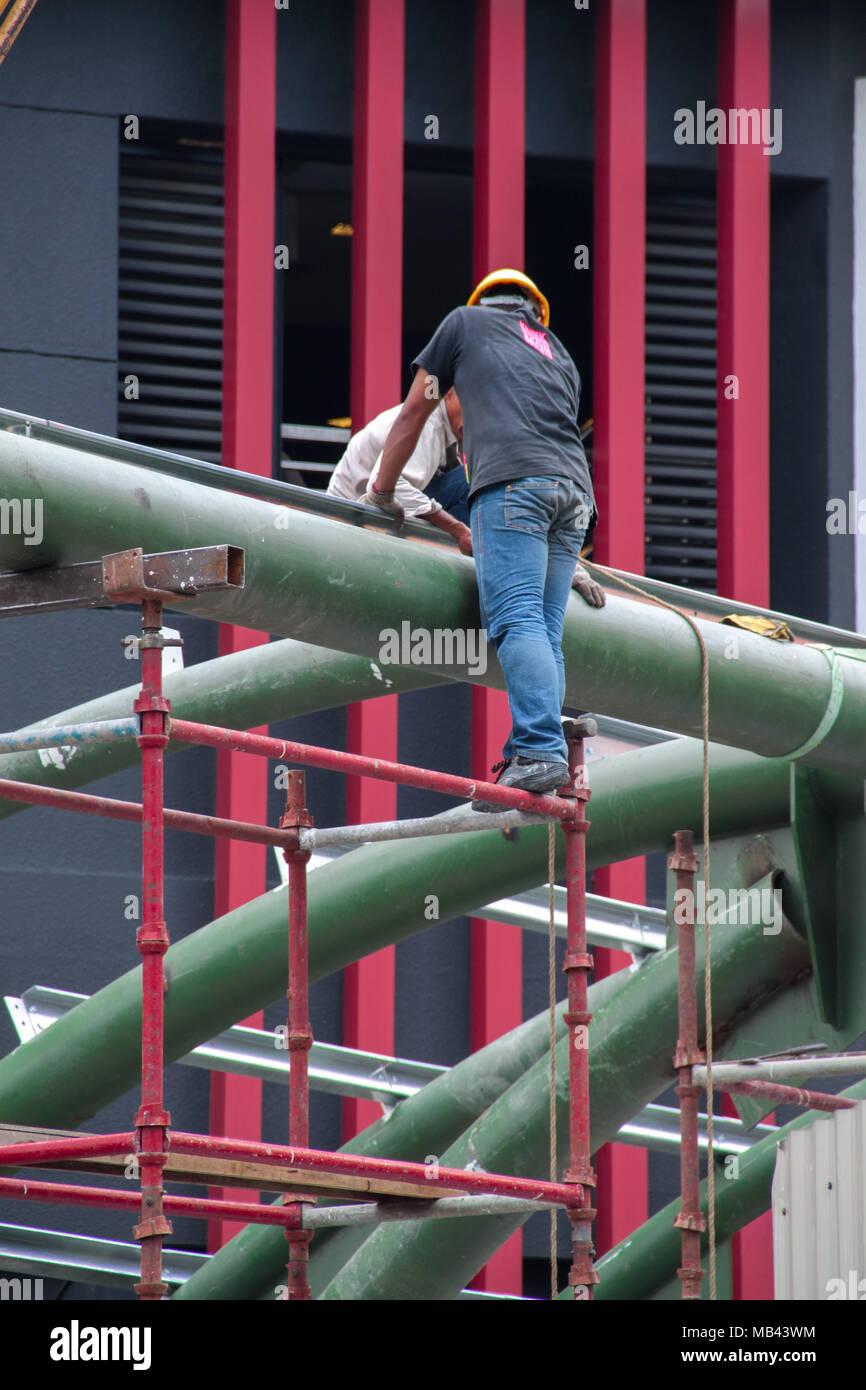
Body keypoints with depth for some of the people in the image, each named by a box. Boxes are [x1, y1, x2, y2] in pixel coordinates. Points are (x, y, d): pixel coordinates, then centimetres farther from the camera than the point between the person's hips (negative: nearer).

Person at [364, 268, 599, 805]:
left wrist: (382, 490, 35)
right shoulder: (560, 355, 34)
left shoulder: (466, 322, 21)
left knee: (516, 621, -17)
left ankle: (539, 751, -31)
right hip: (574, 487, 6)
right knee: (545, 634, 2)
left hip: (513, 480, -6)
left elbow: (414, 413, 24)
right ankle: (536, 760, -8)